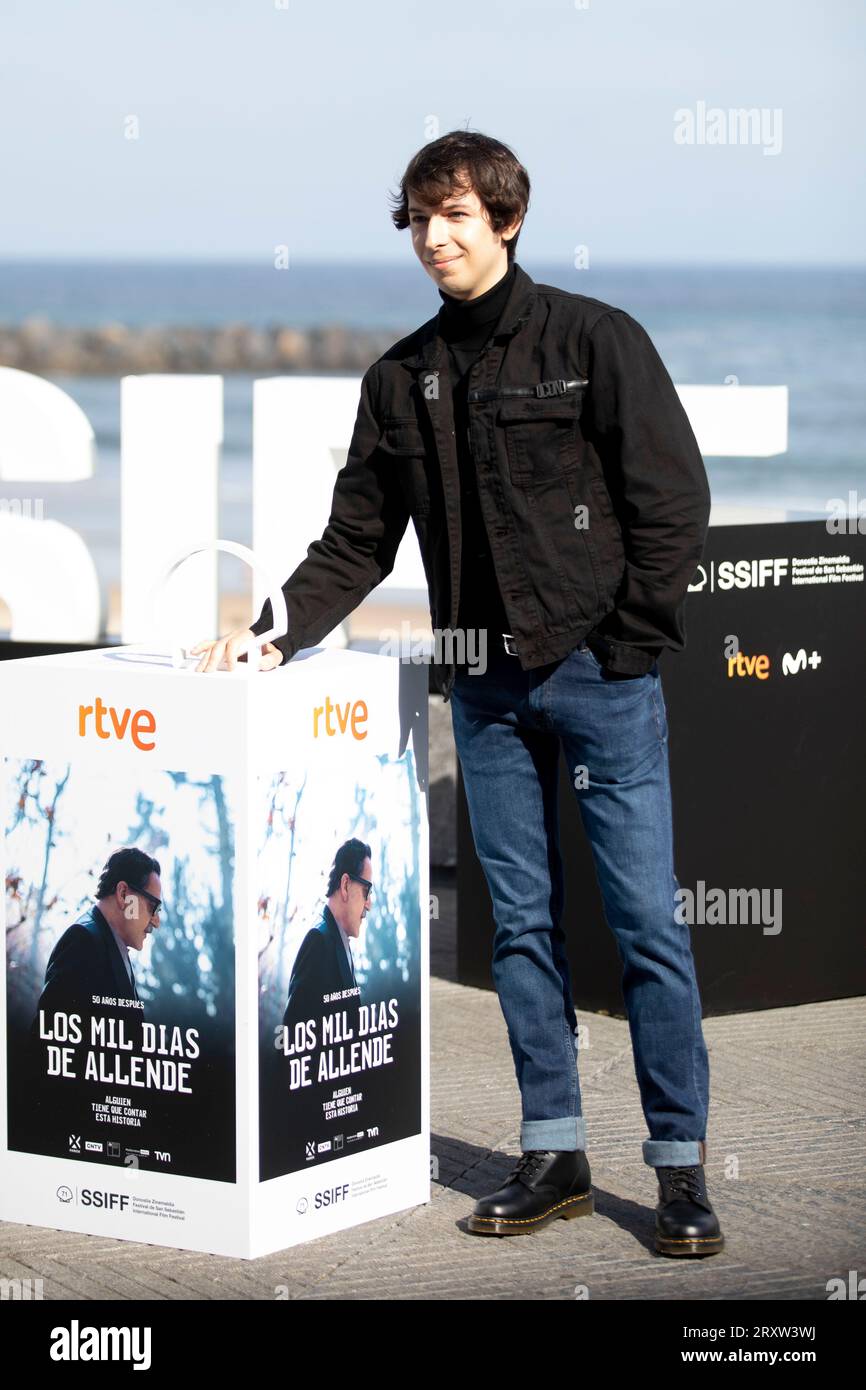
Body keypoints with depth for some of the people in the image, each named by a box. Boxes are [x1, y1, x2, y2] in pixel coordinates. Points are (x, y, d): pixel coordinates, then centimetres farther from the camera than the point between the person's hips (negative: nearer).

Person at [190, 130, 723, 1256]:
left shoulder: (594, 340, -3)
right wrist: (277, 632, -3)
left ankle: (680, 1165, 4)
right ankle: (554, 1156, 15)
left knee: (644, 917, -4)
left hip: (599, 670, -4)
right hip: (484, 686, 5)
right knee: (522, 921, 7)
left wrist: (625, 647, -10)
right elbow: (357, 542, 12)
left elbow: (674, 500, -6)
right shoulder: (402, 379, 10)